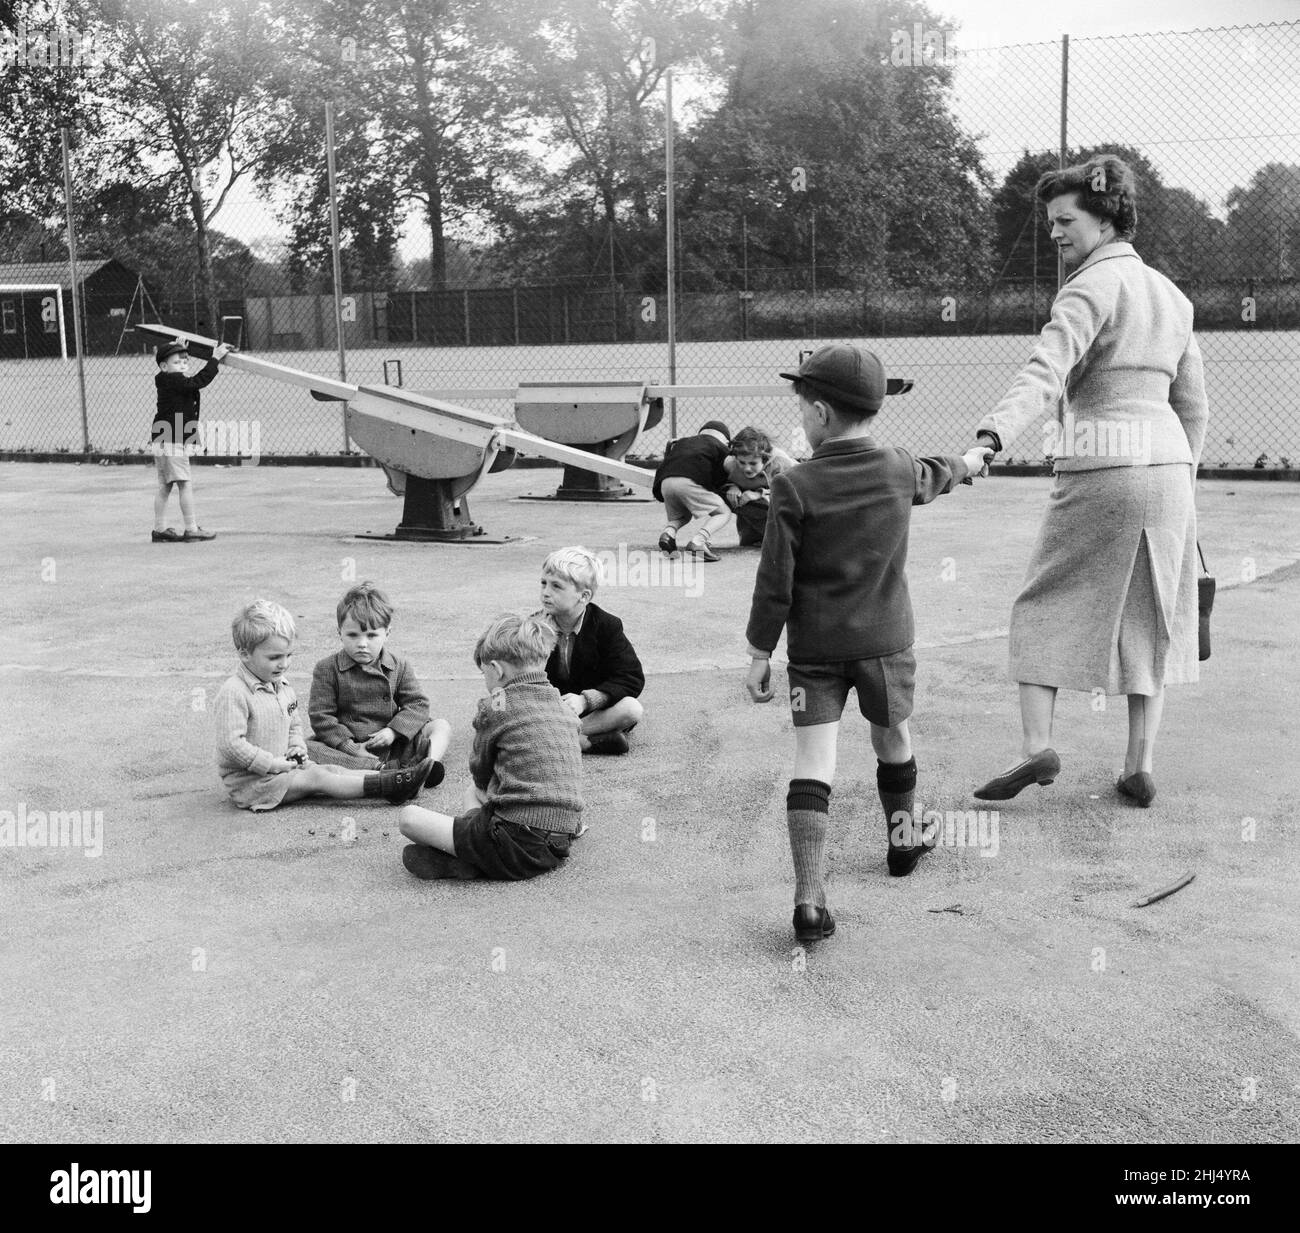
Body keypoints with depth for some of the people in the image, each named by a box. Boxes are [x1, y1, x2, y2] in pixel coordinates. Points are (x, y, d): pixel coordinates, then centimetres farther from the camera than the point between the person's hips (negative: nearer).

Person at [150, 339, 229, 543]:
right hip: (171, 441, -10)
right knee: (184, 484, -6)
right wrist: (215, 358, -22)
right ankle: (192, 530, -3)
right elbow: (198, 382, -26)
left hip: (163, 441, 10)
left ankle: (160, 530, 15)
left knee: (164, 486, 12)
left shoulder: (170, 381, 13)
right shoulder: (173, 381, -16)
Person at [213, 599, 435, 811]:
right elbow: (231, 745, -26)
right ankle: (387, 785, -26)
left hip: (282, 768, 9)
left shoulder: (283, 688, 11)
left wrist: (296, 746, 3)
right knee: (316, 777, -19)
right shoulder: (233, 694, -20)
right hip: (248, 780, -9)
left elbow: (294, 725, 25)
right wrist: (272, 764, -23)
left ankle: (389, 778, -19)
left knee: (333, 771, -8)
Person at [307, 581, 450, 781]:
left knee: (442, 726, -8)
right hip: (345, 742, -2)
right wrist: (350, 747, -18)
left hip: (389, 742, 3)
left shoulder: (399, 667, 5)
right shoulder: (327, 669, -3)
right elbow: (320, 716, -7)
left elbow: (417, 704, 2)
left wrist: (393, 731, -16)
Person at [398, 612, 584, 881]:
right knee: (473, 793, 31)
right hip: (559, 847, 8)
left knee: (408, 817, 1)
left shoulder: (495, 707, -4)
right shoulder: (564, 707, 14)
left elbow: (482, 775, 10)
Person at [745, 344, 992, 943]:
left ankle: (809, 899, -11)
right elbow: (934, 476, 24)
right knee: (894, 743, 24)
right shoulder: (900, 468, -2)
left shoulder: (795, 487, -13)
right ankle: (903, 841, 47)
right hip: (885, 641, 3)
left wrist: (759, 653, -1)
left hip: (814, 648, -3)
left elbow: (775, 582, -11)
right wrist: (968, 460, 47)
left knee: (812, 764, -4)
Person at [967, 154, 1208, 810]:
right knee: (1150, 614, 11)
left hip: (1100, 465, -7)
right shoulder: (1171, 294, 17)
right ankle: (1140, 767, 13)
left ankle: (1036, 745, -5)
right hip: (1165, 461, 7)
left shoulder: (1094, 285, -7)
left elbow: (1046, 371, -25)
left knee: (1042, 604, 5)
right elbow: (1194, 405, 19)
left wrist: (990, 436, -36)